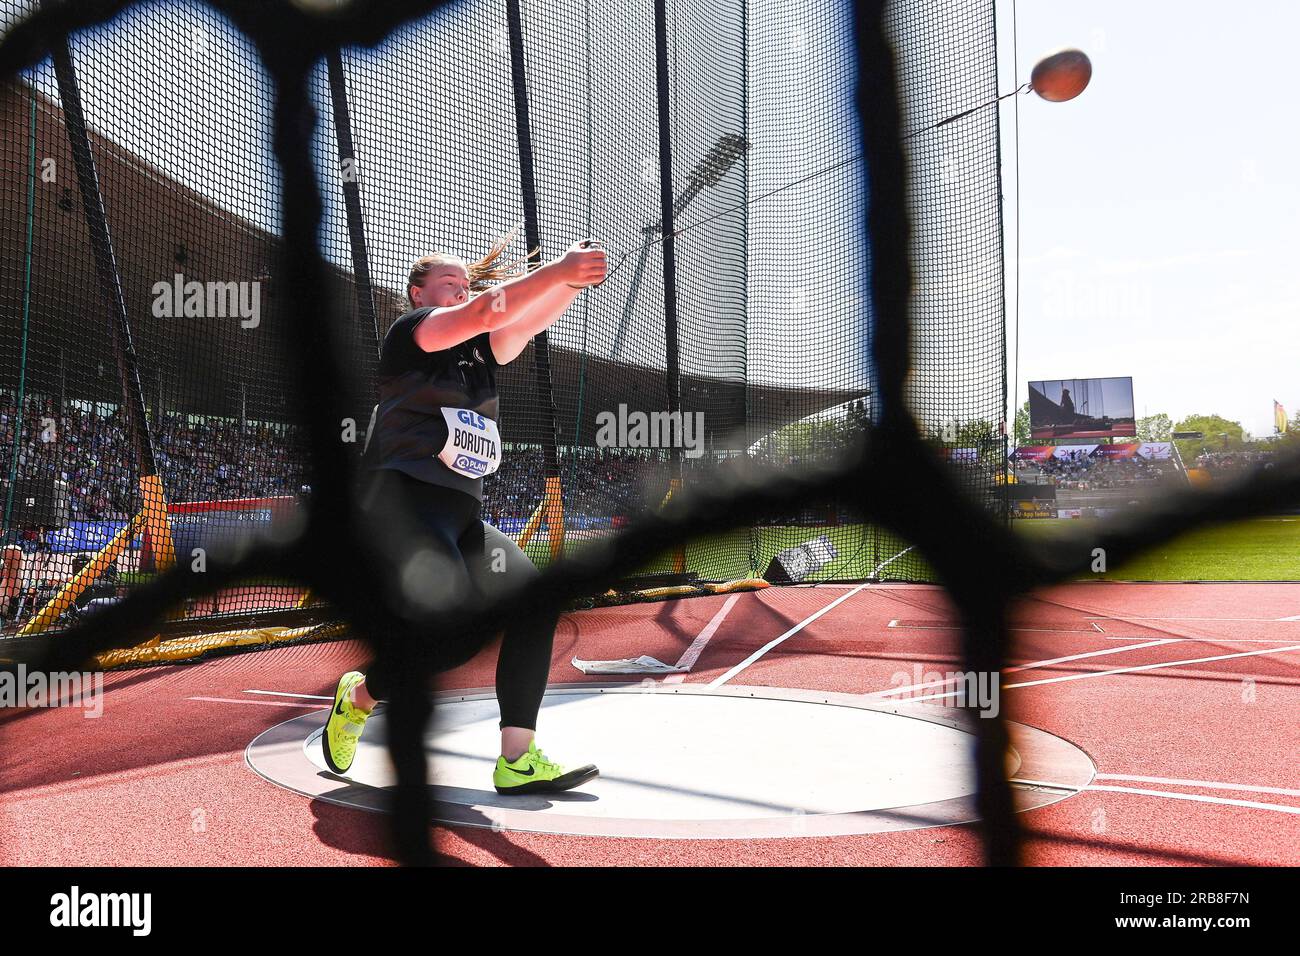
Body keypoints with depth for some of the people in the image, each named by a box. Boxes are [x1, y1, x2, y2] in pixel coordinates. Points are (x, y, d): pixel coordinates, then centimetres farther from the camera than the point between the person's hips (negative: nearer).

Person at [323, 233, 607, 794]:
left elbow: (530, 319, 2)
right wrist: (558, 269, -25)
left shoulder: (481, 350, 18)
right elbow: (487, 310, -18)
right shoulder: (409, 331, 0)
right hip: (401, 508, -8)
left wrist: (574, 278, -17)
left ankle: (518, 760, -8)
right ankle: (358, 697, 10)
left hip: (463, 514, 8)